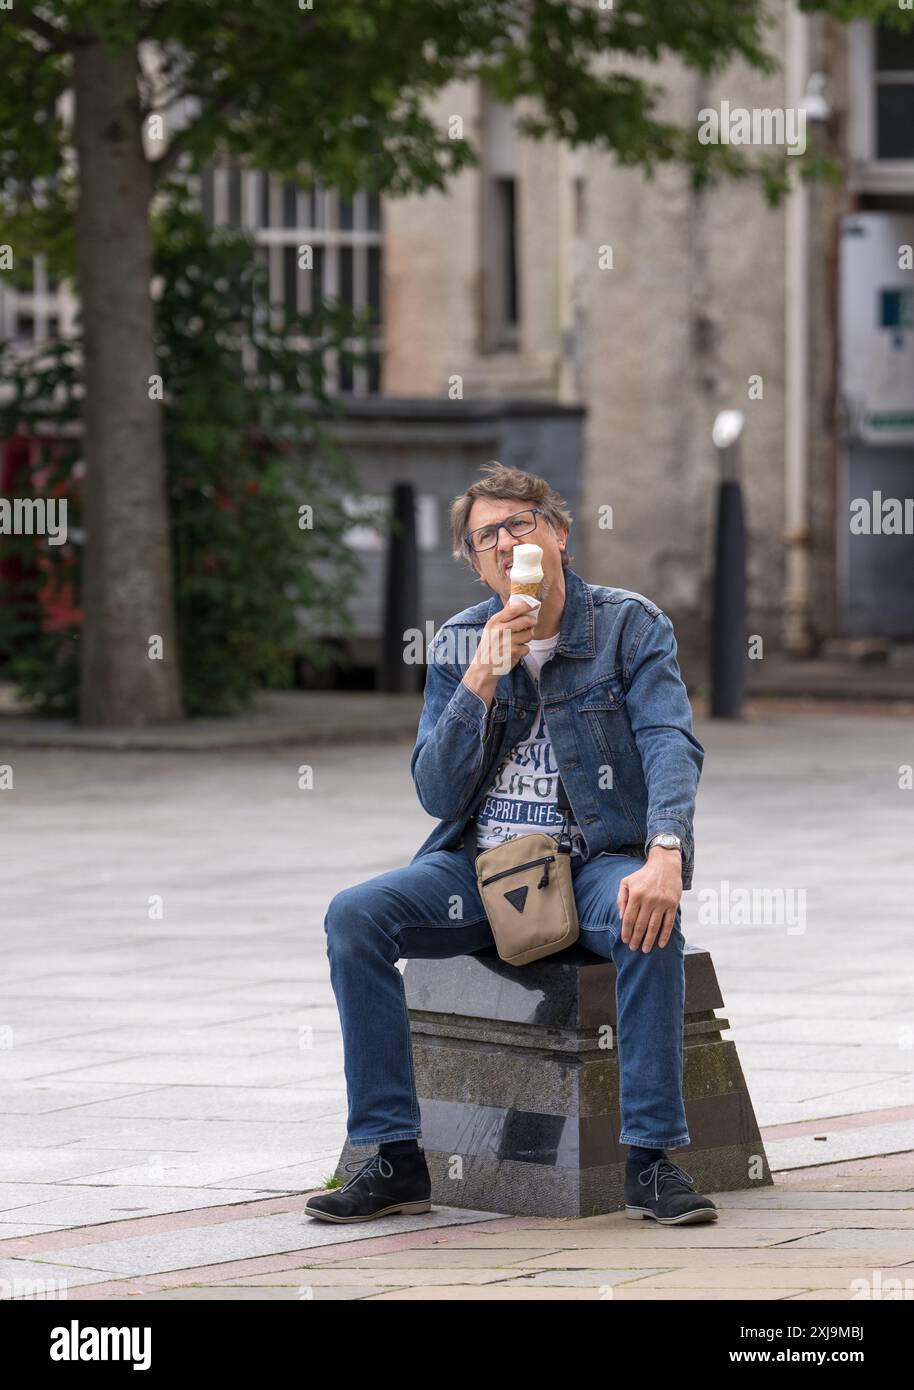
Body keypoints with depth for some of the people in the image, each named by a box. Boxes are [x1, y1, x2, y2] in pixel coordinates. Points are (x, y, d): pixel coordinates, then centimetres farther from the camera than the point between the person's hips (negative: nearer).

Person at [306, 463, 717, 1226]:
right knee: (353, 916, -22)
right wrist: (482, 679, -14)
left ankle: (652, 1159, -30)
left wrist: (665, 853, -36)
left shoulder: (630, 625, -2)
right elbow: (437, 794, 0)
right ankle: (394, 1157, -20)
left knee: (650, 920, -37)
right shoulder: (459, 645, 7)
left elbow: (672, 743, -17)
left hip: (593, 861, -3)